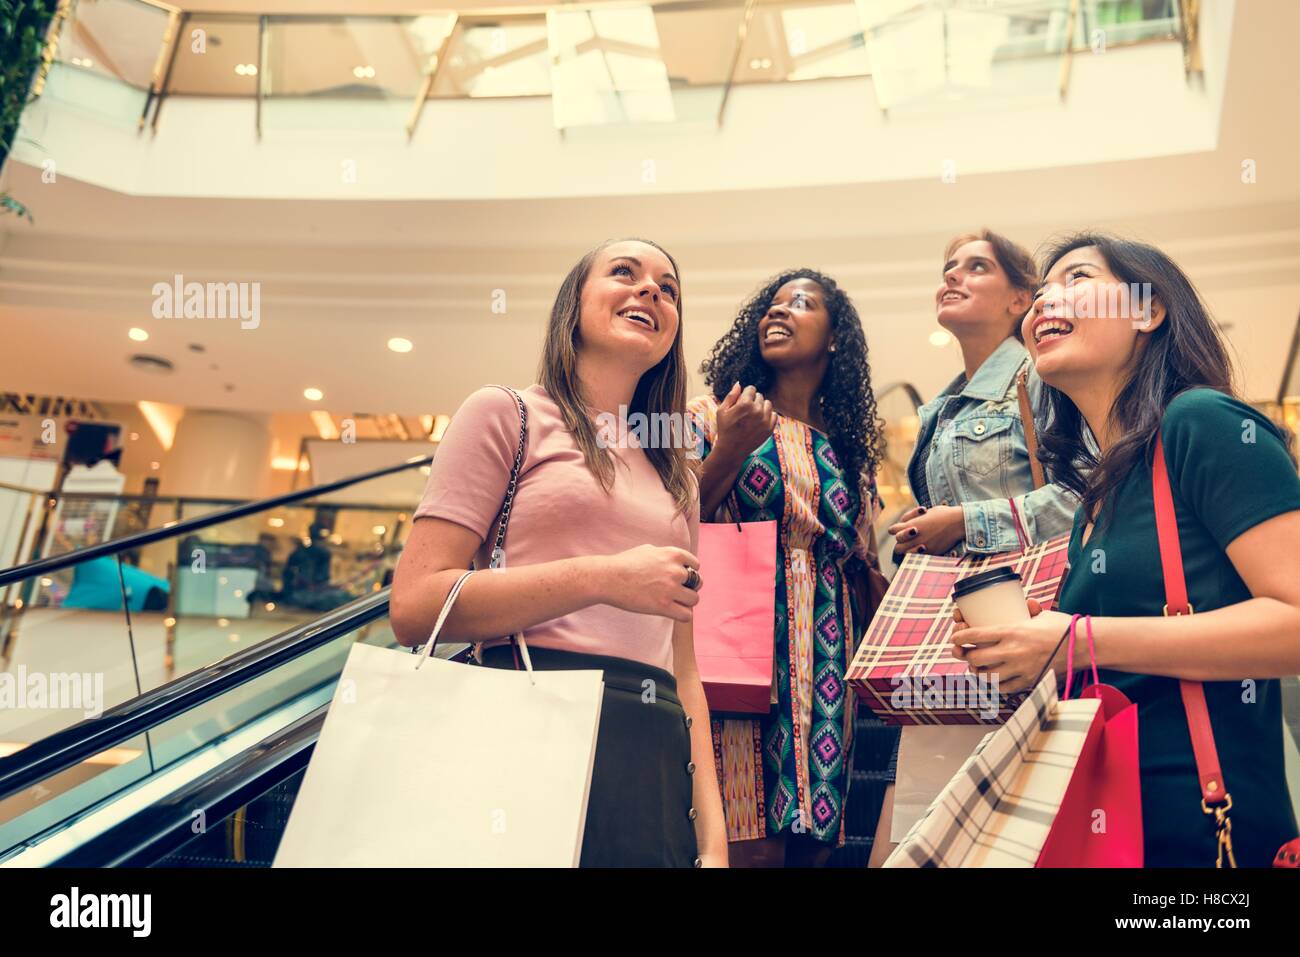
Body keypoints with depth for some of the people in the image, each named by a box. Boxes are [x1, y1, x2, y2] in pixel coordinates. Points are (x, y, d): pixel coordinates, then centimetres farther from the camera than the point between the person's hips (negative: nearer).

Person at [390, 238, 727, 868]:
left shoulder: (678, 480, 18)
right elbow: (414, 608, -7)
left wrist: (712, 839, 5)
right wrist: (601, 577, -14)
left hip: (656, 760, 5)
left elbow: (682, 668, 14)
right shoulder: (508, 414, 2)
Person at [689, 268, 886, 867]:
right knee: (754, 844, -10)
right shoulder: (718, 416, 6)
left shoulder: (850, 446, 16)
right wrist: (727, 452, -14)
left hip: (828, 661, 4)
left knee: (813, 841, 2)